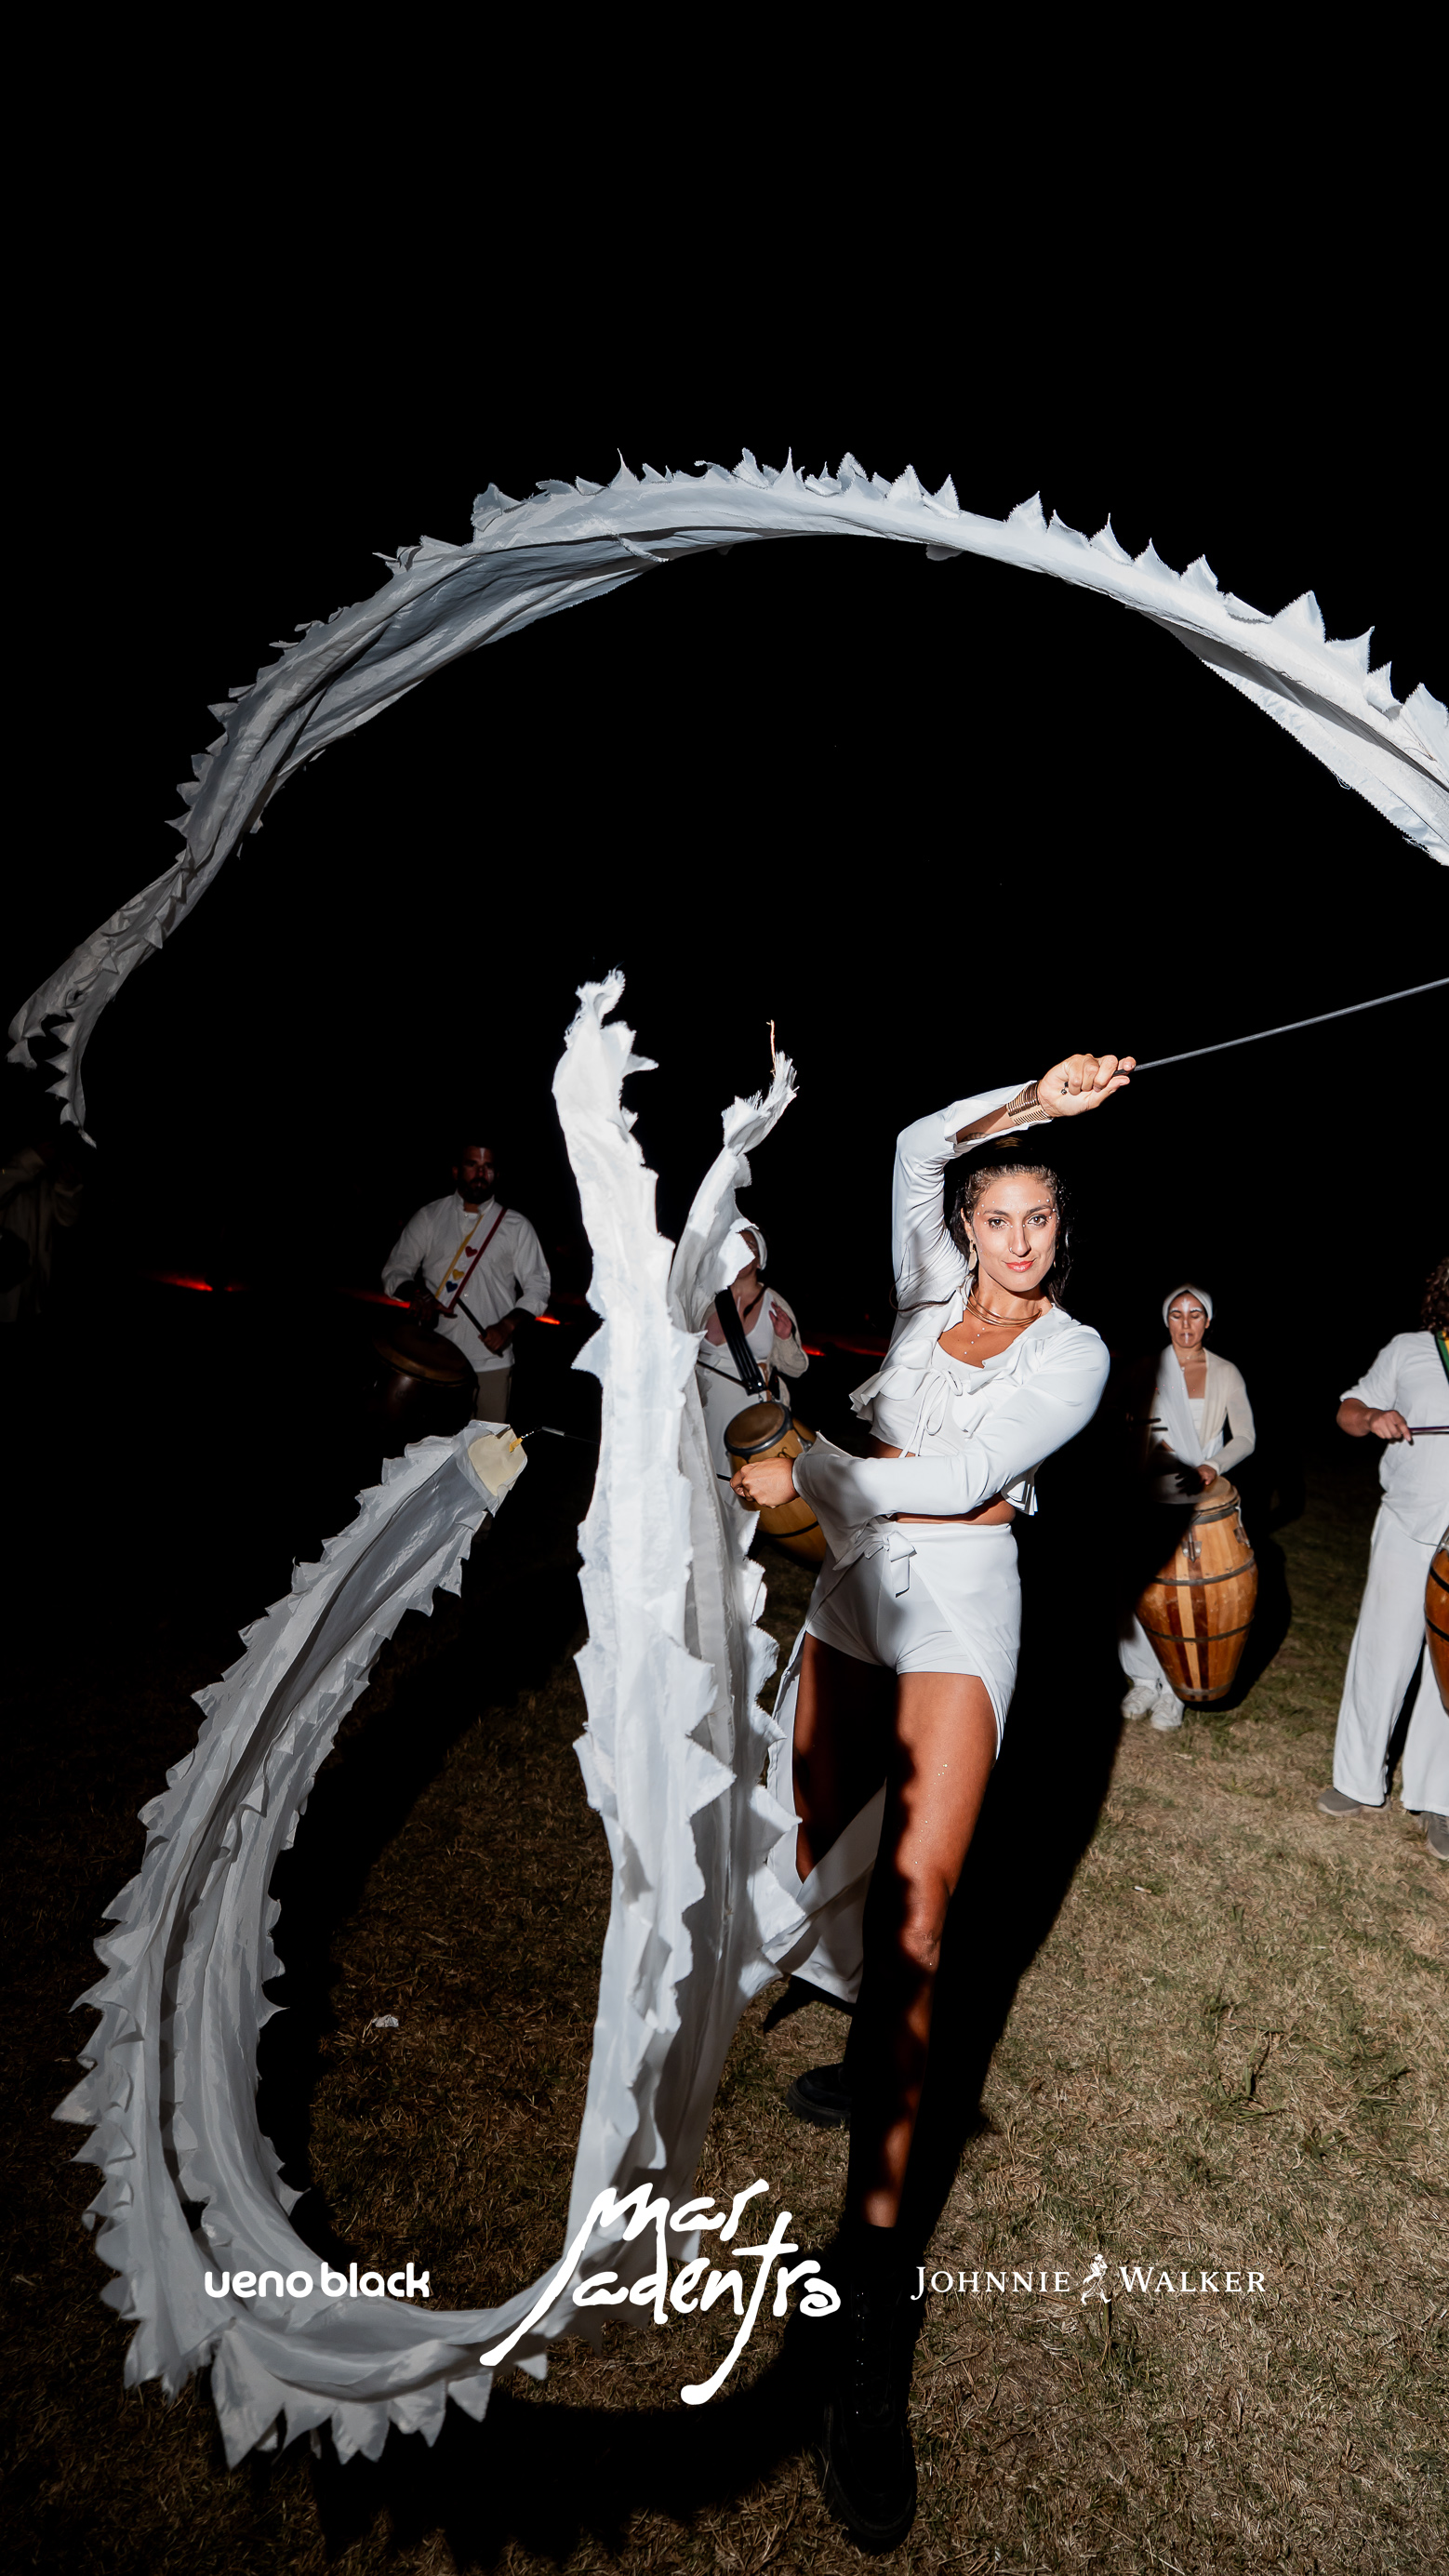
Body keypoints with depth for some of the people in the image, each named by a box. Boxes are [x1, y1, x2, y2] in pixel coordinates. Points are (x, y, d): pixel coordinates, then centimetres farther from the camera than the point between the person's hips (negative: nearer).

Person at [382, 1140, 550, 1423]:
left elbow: (537, 1287, 4)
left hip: (492, 1361, 0)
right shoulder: (429, 1217, 8)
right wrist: (416, 1293, -14)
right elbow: (395, 1271, 8)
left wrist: (508, 1325, -12)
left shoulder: (515, 1226, 5)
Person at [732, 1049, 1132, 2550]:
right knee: (814, 1852, 13)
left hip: (958, 1603, -5)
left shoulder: (1075, 1352, -4)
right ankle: (877, 2063, 39)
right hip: (854, 1592, 5)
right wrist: (1033, 1100, -2)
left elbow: (960, 1479, -15)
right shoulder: (931, 1296, 10)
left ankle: (875, 2261, -9)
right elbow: (914, 1148, 5)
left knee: (913, 1894, -15)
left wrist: (805, 1478, -10)